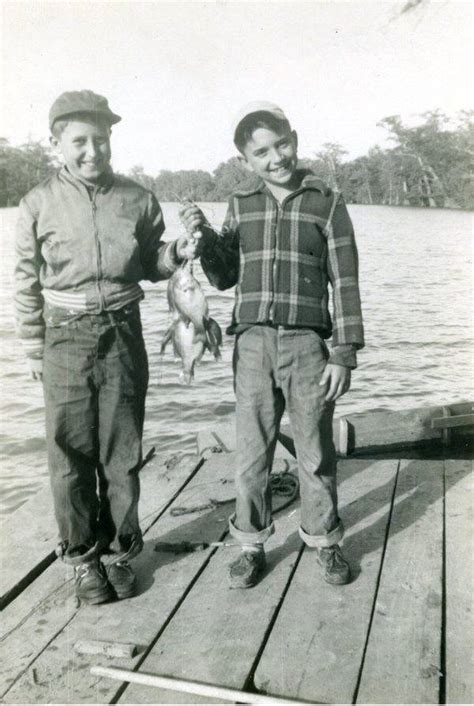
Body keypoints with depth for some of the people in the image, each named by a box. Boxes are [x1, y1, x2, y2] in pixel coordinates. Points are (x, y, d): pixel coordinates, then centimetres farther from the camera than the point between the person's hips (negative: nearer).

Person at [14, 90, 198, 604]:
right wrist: (34, 348, 5)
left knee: (122, 452, 7)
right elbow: (28, 280, 5)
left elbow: (150, 265, 11)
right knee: (72, 455, 5)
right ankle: (83, 557, 23)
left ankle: (119, 551, 25)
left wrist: (177, 253, -10)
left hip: (123, 334, 1)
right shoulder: (40, 203, 0)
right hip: (66, 338, -1)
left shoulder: (138, 200, 2)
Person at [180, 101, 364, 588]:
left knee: (315, 453, 9)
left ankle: (325, 543, 28)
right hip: (252, 345, 2)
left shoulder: (327, 204, 2)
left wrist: (345, 352, -6)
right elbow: (224, 278, 14)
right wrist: (203, 236, -3)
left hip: (307, 345, -2)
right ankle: (252, 547, 25)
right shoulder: (240, 206, 10)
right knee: (251, 454, 8)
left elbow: (345, 283, -1)